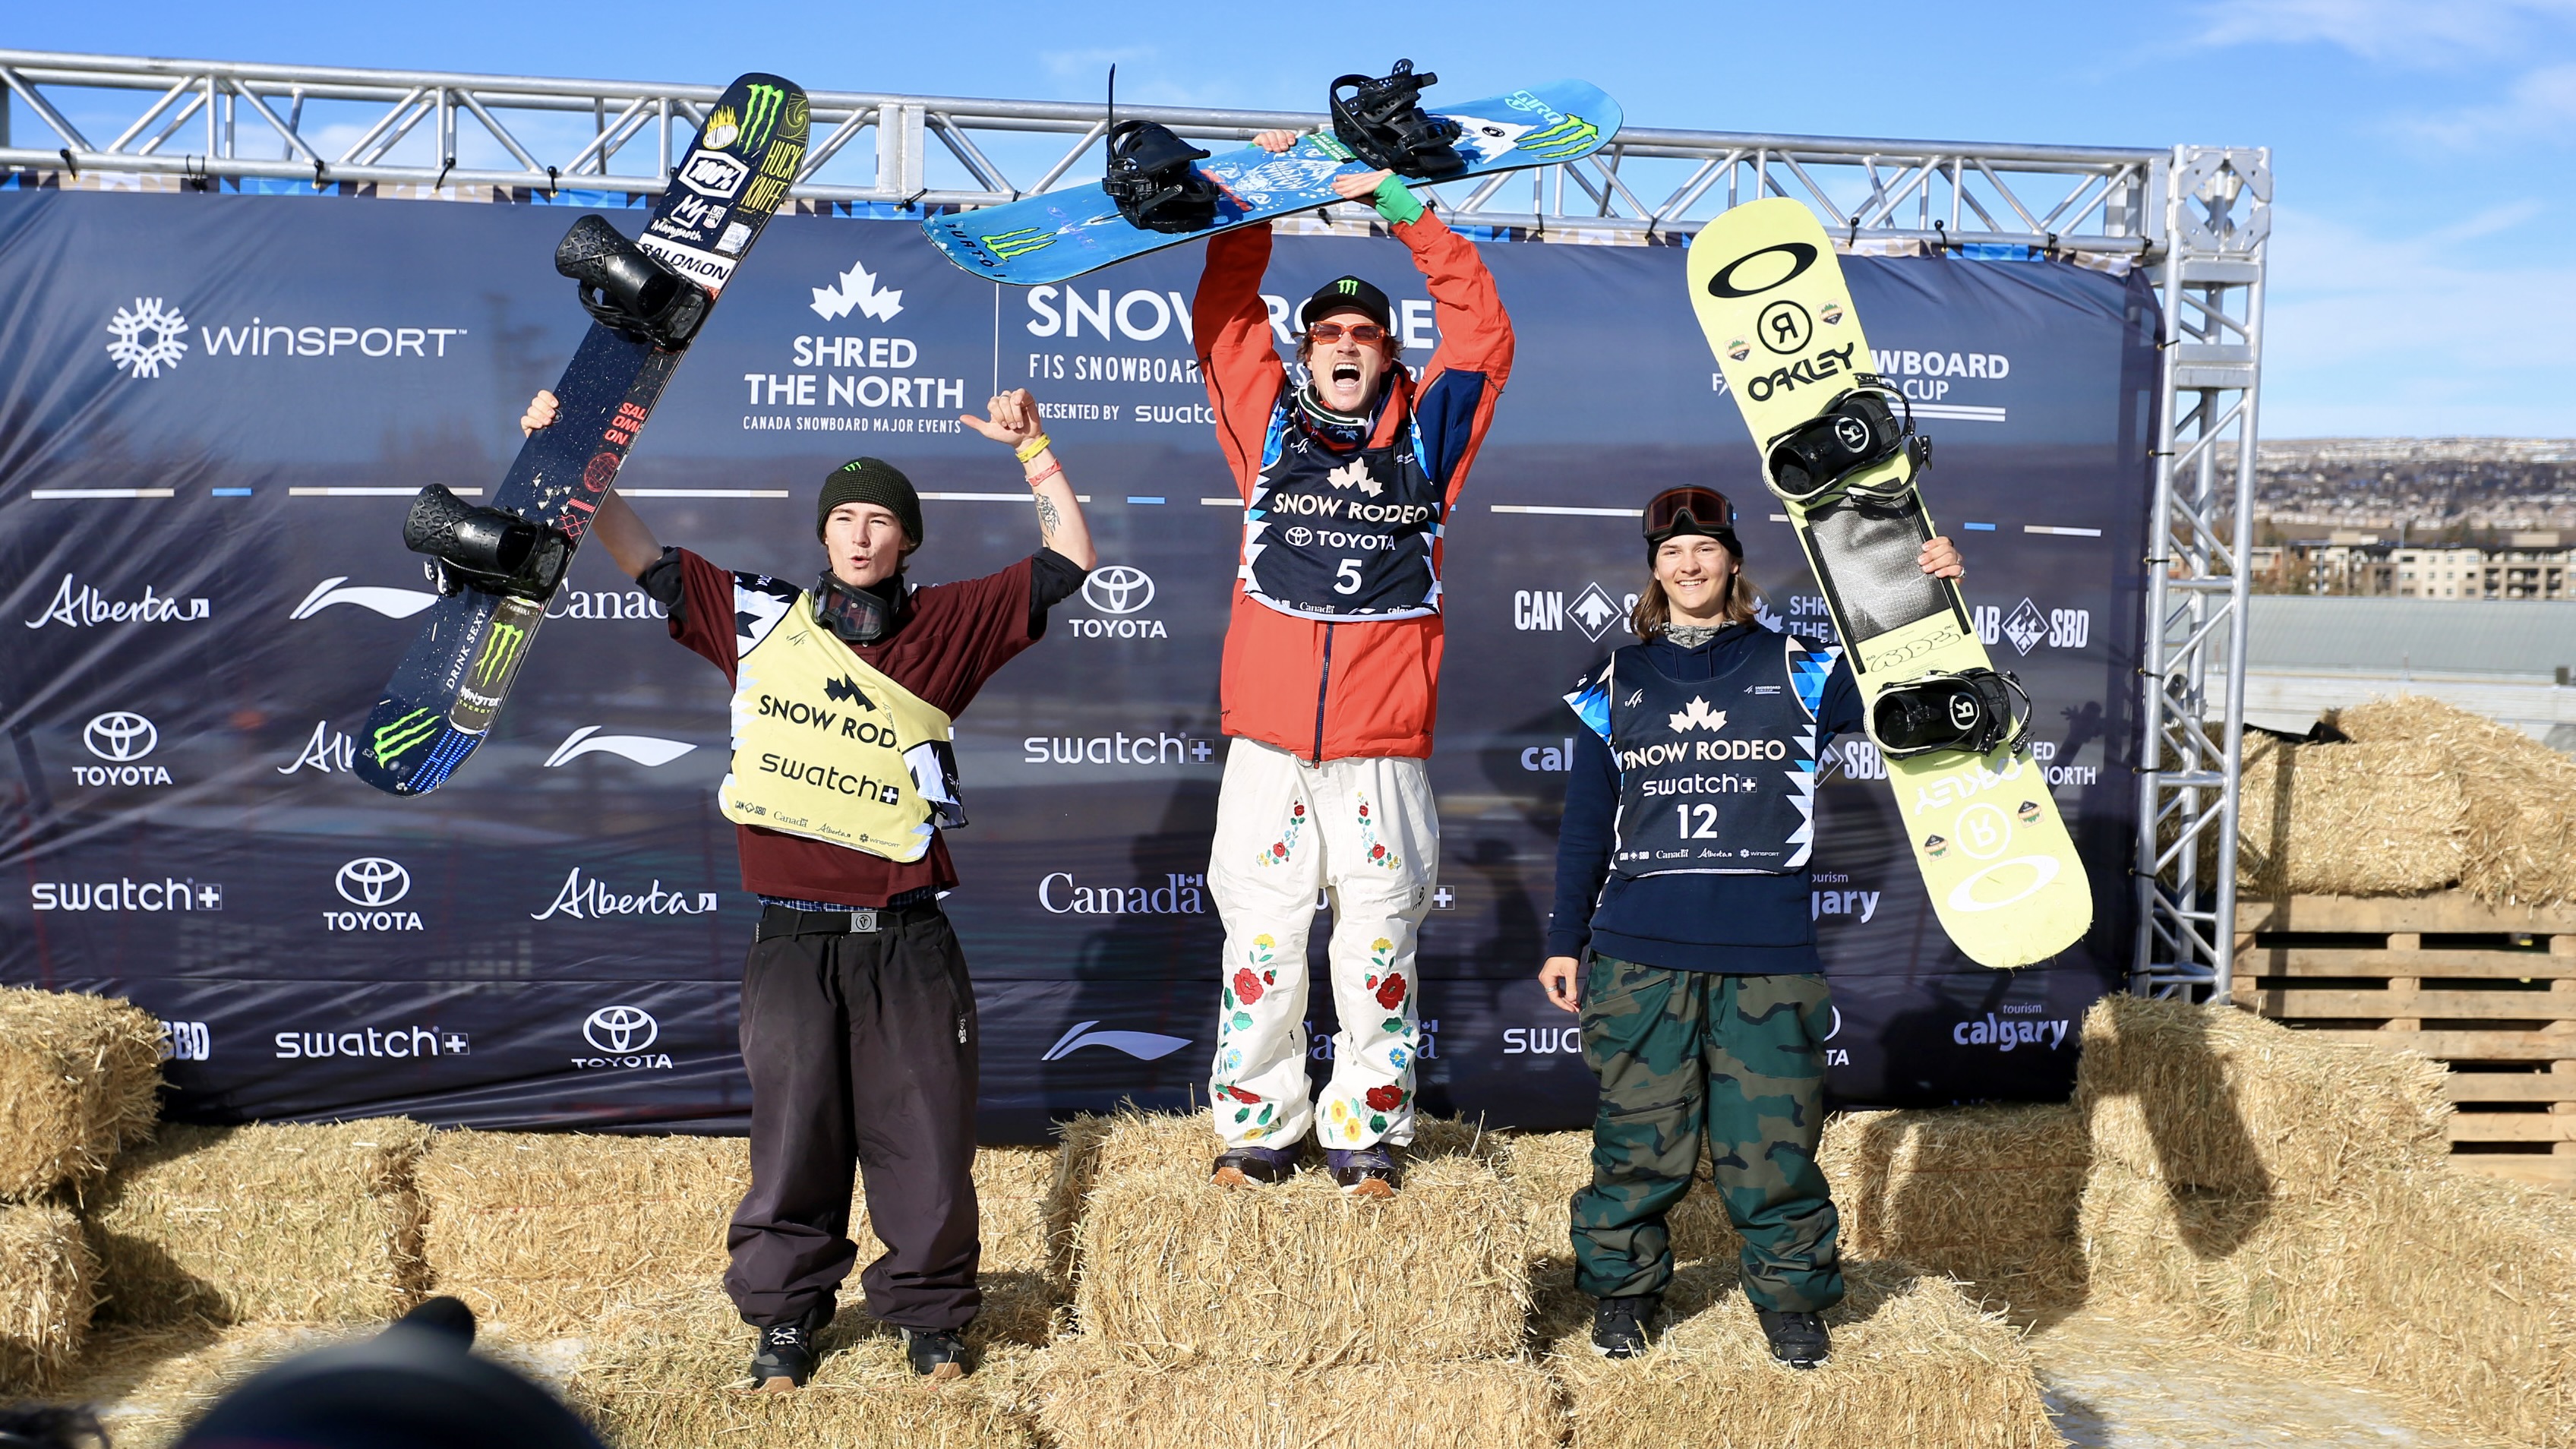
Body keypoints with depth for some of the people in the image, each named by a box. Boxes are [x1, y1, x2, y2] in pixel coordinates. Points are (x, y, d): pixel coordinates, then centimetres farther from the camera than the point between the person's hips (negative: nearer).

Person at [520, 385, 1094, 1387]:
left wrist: (1031, 448, 0)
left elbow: (1068, 561, 6)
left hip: (908, 942, 0)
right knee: (794, 1136, 9)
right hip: (793, 939, 1)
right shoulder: (760, 619, 8)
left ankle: (930, 1312, 25)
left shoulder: (947, 627, 5)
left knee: (925, 1135, 6)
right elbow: (639, 555, 13)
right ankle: (786, 1313, 27)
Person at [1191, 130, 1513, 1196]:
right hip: (1268, 745, 0)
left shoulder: (1425, 437, 10)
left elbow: (1484, 337, 8)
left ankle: (1366, 1130, 20)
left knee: (1378, 949, 5)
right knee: (1259, 943, 4)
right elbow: (1224, 318, 11)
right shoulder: (1269, 427, 11)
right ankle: (1257, 1123, 19)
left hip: (1384, 749, 0)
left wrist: (1408, 214, 6)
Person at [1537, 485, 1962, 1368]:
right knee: (1638, 1134, 5)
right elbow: (1585, 825, 12)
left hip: (1768, 954, 0)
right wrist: (1564, 941, 10)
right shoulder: (1618, 682, 10)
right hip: (1639, 953, 1)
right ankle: (1620, 1289, 24)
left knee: (1773, 1135, 1)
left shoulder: (1795, 670, 8)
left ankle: (1792, 1297, 21)